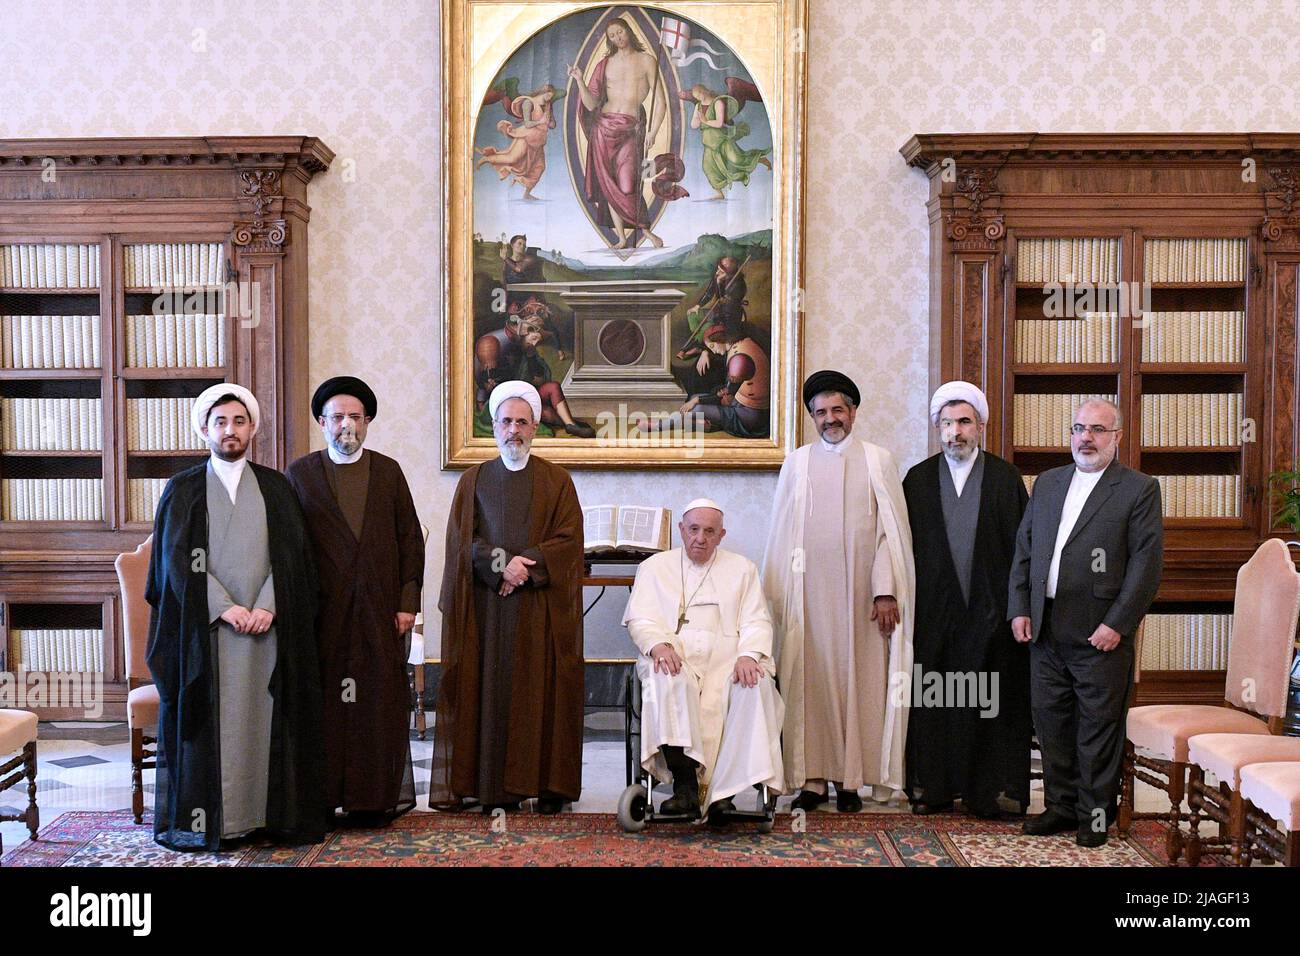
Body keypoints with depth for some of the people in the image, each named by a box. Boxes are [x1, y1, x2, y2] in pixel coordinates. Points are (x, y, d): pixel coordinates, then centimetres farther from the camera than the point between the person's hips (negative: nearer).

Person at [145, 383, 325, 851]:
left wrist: (268, 606, -12)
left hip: (268, 625, 1)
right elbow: (178, 559, -2)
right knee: (209, 721, 0)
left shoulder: (274, 488, 10)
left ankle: (270, 812, 10)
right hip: (205, 628, -1)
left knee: (264, 719, 3)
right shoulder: (183, 490, 6)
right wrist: (225, 608, -12)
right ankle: (202, 819, 7)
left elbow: (289, 553, 3)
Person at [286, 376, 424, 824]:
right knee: (325, 702, 2)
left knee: (381, 701, 2)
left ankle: (377, 796, 11)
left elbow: (411, 539, 7)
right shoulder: (300, 474, 6)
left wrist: (408, 602, 0)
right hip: (323, 611, -1)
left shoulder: (388, 471, 9)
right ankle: (323, 796, 11)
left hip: (380, 609, 1)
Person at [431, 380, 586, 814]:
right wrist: (501, 563, -13)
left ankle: (549, 784, 5)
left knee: (543, 692, -1)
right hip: (487, 608, 1)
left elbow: (568, 539, -1)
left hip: (541, 605, -1)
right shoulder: (474, 481, 11)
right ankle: (496, 787, 3)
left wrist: (527, 565, -14)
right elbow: (462, 542, 3)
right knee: (491, 689, -1)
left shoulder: (556, 481, 8)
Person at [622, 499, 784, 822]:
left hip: (726, 661, 1)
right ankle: (685, 785, -37)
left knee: (756, 686, -32)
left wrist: (748, 655, -13)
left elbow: (757, 622, 10)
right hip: (674, 659, -1)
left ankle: (724, 792, -32)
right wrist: (658, 645, -16)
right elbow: (640, 619, 8)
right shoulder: (655, 567, 19)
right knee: (668, 680, -37)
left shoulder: (742, 569, 21)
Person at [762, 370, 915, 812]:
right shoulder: (797, 463, 9)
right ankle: (812, 777, 7)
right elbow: (783, 533, 8)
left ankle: (851, 778, 8)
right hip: (810, 591, 1)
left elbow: (892, 529, 2)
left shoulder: (877, 460, 6)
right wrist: (778, 598, 2)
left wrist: (887, 591, -7)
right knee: (810, 679, 0)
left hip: (861, 590, -1)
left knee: (859, 678, 1)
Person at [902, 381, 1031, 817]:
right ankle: (931, 786, 13)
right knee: (931, 700, 3)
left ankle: (992, 789, 10)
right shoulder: (918, 479, 7)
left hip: (990, 609, -1)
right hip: (933, 610, 1)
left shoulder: (1006, 478, 4)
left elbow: (1022, 545, 1)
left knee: (993, 701, 1)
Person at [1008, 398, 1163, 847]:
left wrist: (1117, 624, -13)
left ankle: (1095, 814, 16)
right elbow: (1023, 548, 14)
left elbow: (1147, 561, -8)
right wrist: (1019, 608, 4)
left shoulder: (1140, 489, -2)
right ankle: (1061, 805, 24)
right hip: (1044, 630, 5)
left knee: (1098, 726, 3)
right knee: (1051, 722, 11)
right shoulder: (1047, 482, 14)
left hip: (1100, 633, -5)